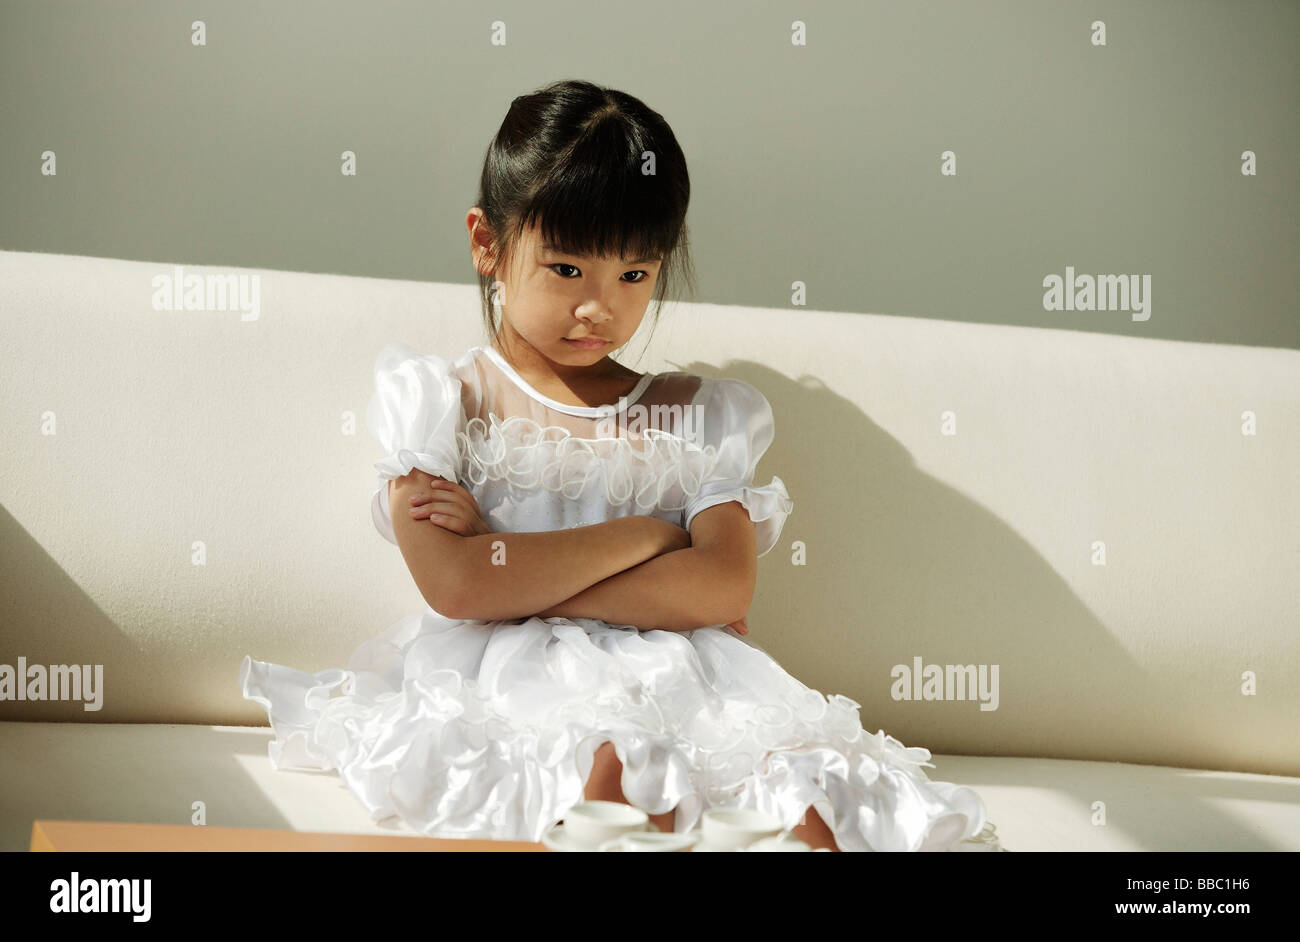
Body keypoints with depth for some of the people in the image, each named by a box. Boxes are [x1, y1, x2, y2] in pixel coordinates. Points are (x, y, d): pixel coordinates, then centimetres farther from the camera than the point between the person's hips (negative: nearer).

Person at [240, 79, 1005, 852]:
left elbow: (724, 587, -3)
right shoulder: (439, 403, 9)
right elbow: (454, 584, -8)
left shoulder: (697, 417, 16)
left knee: (807, 814, -32)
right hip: (508, 690, -2)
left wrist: (512, 577, -9)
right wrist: (646, 534, -4)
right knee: (610, 767, -39)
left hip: (671, 687, 2)